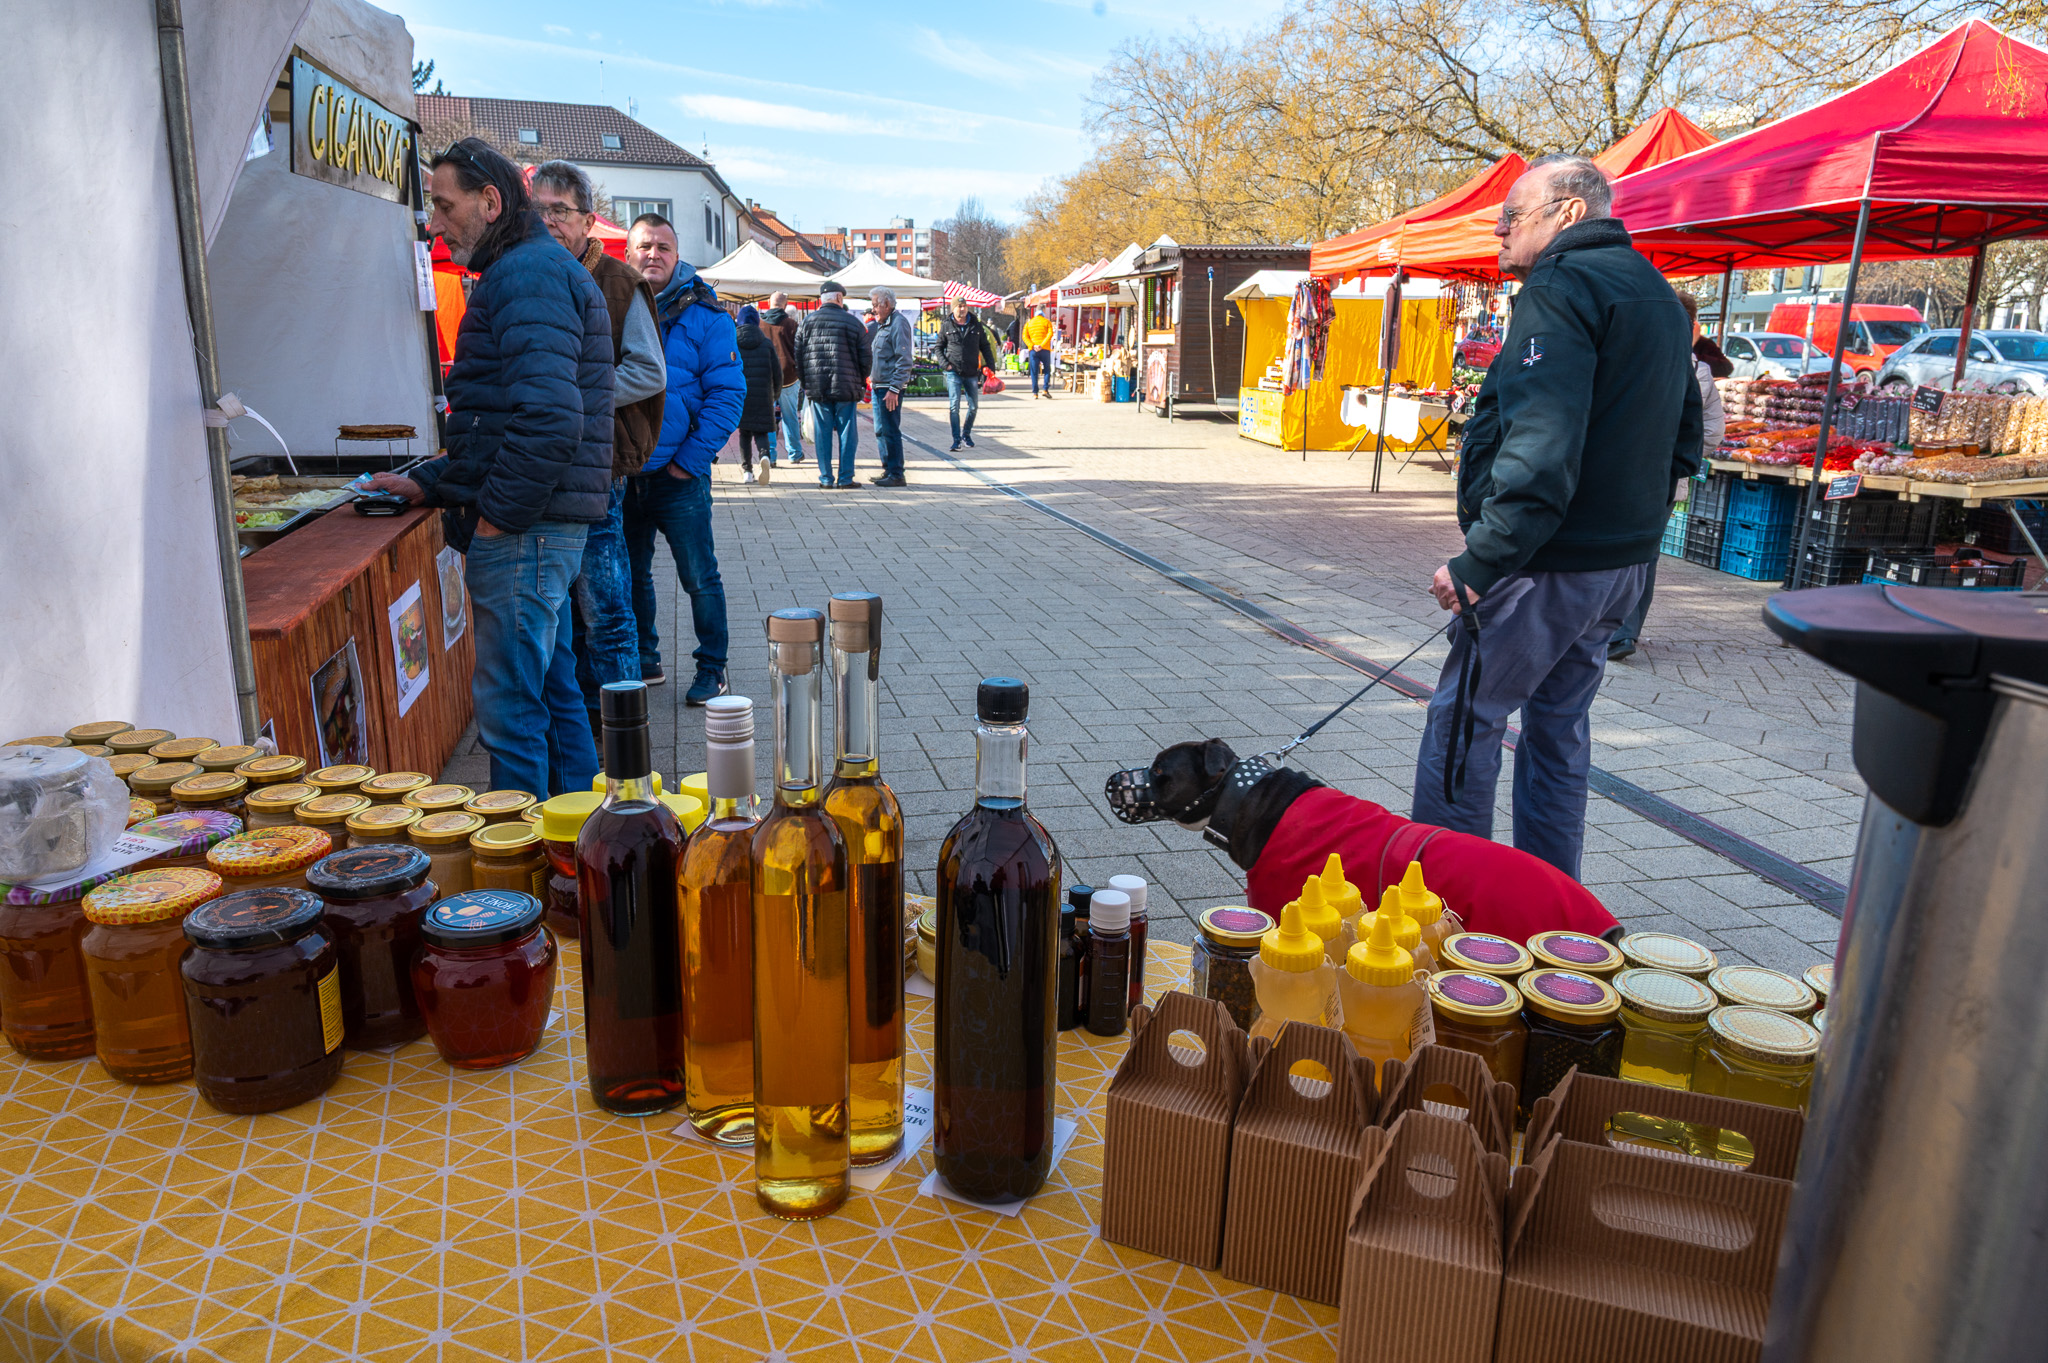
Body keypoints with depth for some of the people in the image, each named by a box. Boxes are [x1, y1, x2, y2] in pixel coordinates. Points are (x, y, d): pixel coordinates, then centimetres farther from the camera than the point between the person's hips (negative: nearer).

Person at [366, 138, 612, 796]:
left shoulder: (528, 276, -13)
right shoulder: (534, 270, 22)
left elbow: (550, 417, -26)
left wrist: (497, 512, -18)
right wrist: (429, 484, 19)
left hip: (522, 531, -11)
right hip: (541, 522, 11)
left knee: (509, 708, -5)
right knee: (552, 690, 17)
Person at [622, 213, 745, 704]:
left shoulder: (704, 316, -4)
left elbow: (728, 394, -8)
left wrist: (690, 459, -13)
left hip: (678, 477, -4)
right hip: (620, 474, 4)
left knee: (699, 578, 2)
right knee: (630, 575, 14)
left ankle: (712, 668, 16)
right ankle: (644, 662, 30)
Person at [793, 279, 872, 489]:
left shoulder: (807, 322, 6)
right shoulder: (852, 322, -1)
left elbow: (798, 356, 8)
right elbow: (866, 357, 0)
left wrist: (806, 383, 16)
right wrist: (861, 382, 14)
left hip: (817, 389, 2)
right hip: (846, 388, -2)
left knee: (822, 434, 6)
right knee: (847, 433, 4)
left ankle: (825, 478, 7)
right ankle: (846, 478, 4)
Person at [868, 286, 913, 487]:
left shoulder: (899, 323, -12)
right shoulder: (881, 324, 18)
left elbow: (904, 360, -18)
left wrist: (894, 389, -23)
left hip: (890, 387, -10)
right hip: (878, 386, 10)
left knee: (890, 431, -7)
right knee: (881, 431, 14)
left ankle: (896, 475, -2)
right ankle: (888, 470, 22)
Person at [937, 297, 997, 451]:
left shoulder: (976, 325, 7)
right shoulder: (946, 326, 2)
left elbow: (985, 346, 12)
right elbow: (939, 347, 9)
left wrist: (990, 365, 3)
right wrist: (944, 363, -6)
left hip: (972, 373, 3)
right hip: (953, 373, -3)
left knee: (974, 406, 8)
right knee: (954, 406, -10)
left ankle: (966, 434, 28)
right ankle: (956, 439, -4)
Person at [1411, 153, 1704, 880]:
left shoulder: (1561, 288, -13)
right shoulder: (1656, 295, 19)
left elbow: (1539, 446, -27)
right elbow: (1683, 443, 24)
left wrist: (1479, 561, -27)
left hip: (1547, 567, -10)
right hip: (1622, 563, 10)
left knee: (1463, 724, -2)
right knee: (1559, 726, 18)